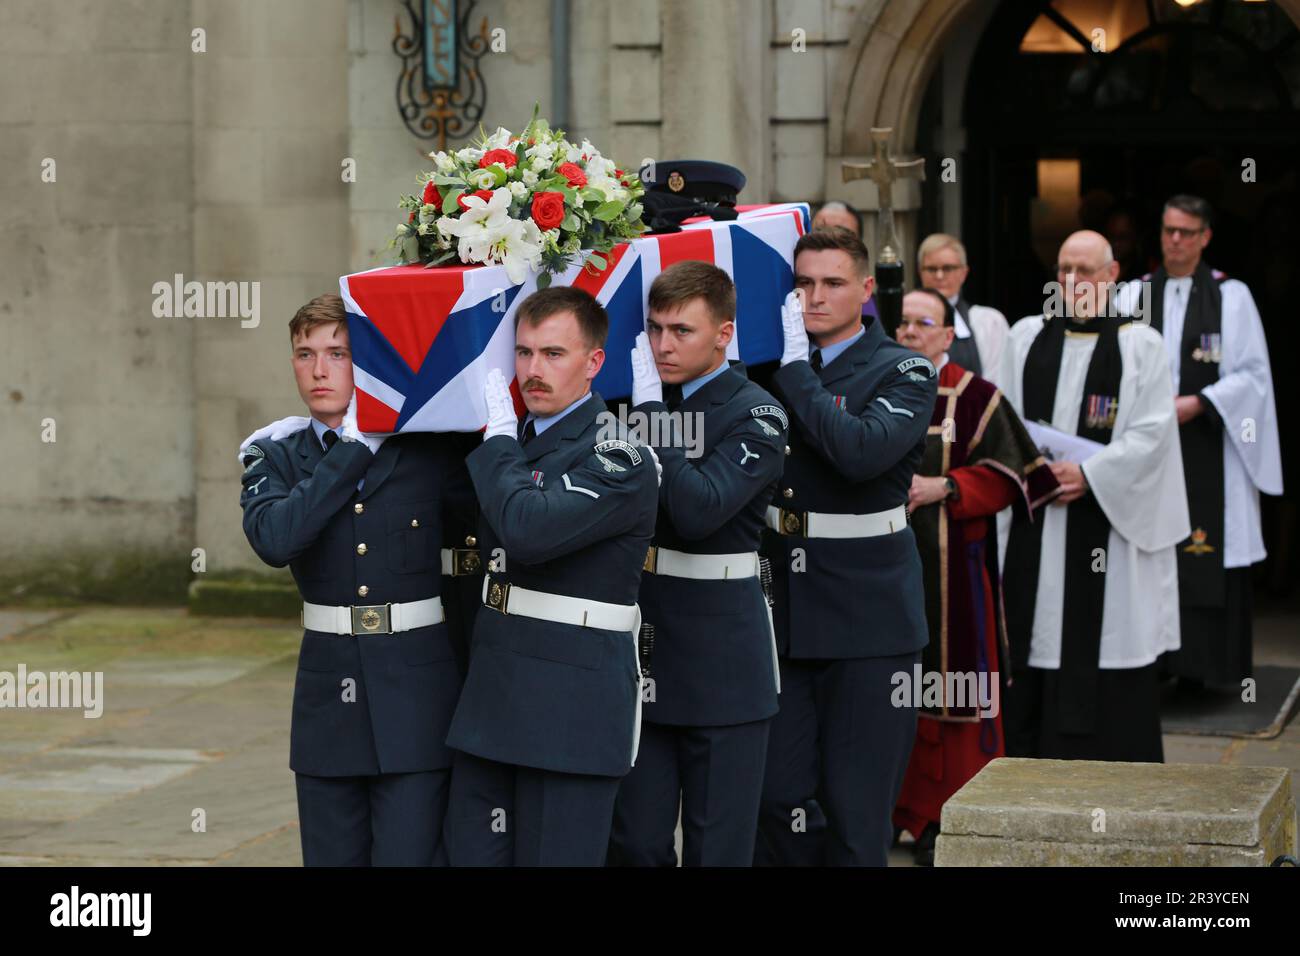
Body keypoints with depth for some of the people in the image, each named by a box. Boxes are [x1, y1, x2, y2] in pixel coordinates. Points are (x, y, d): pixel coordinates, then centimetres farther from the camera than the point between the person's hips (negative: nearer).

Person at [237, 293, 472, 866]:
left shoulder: (432, 450, 2)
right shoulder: (276, 458, 5)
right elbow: (274, 538, -15)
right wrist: (355, 450, -12)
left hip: (415, 696, -2)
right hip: (329, 697, 2)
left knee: (409, 854, -8)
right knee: (332, 855, 6)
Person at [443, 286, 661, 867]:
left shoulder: (619, 459, -11)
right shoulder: (516, 445, 15)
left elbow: (529, 529, -26)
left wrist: (499, 438, -11)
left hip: (573, 707, -8)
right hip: (491, 702, 8)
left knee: (551, 856, -3)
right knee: (472, 853, 6)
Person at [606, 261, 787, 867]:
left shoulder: (756, 416, -8)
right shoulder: (633, 399, 9)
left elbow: (698, 510, -23)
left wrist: (652, 412, -19)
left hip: (719, 662, -5)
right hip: (640, 651, 5)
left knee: (717, 845, 1)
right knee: (636, 842, 6)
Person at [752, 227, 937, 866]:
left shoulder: (903, 373, -3)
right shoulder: (774, 368, 12)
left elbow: (863, 450, -22)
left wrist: (796, 370, -16)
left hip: (867, 618, -4)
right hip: (787, 614, 4)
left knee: (855, 808, -1)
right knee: (777, 796, 2)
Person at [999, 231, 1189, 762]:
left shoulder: (1140, 345, 1)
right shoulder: (1026, 338, 11)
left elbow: (1151, 432, -6)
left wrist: (1088, 474, -15)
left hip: (1110, 521, -3)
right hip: (1033, 528, 3)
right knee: (1034, 647, 1)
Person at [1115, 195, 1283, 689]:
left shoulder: (1231, 296, 3)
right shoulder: (1133, 295, 10)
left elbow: (1252, 374, -1)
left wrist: (1198, 402, -12)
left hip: (1208, 445, -2)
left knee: (1207, 558, -4)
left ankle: (1204, 664, 2)